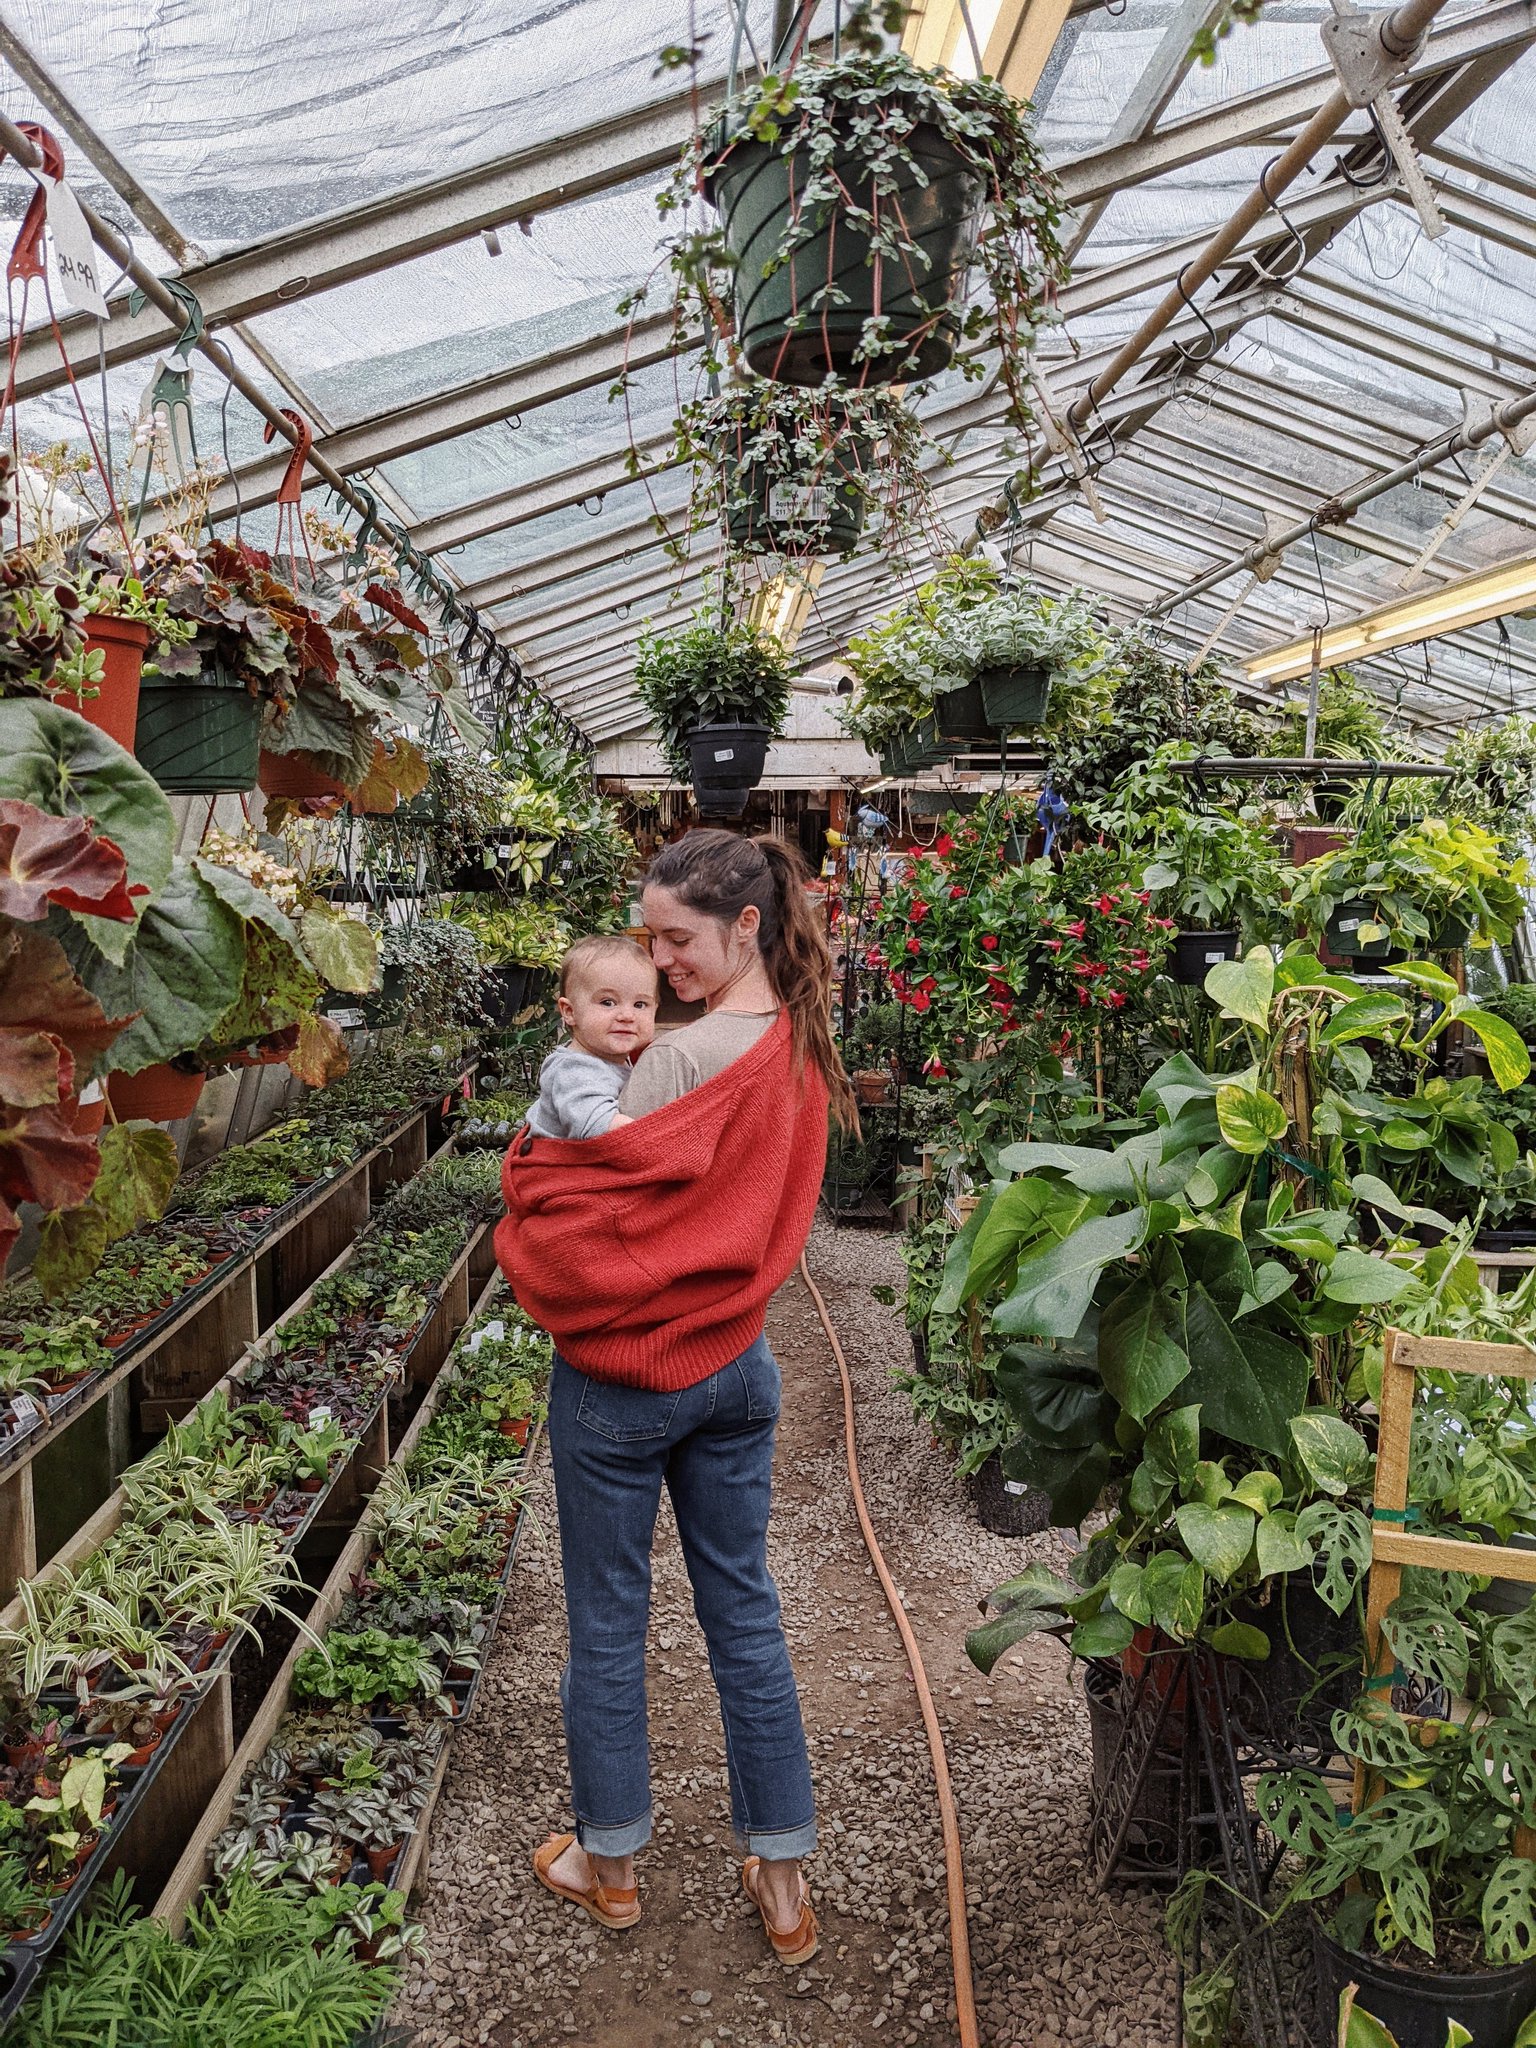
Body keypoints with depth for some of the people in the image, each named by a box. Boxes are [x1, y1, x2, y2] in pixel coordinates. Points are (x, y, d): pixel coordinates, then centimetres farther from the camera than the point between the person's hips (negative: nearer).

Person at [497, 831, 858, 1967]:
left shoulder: (684, 1059, -24)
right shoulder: (801, 1045, 1)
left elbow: (574, 1197, -22)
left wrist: (529, 1152, -2)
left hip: (624, 1373, -7)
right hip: (737, 1360, 7)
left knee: (608, 1619, 13)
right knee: (744, 1607, 17)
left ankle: (609, 1861, 34)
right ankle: (784, 1880, 29)